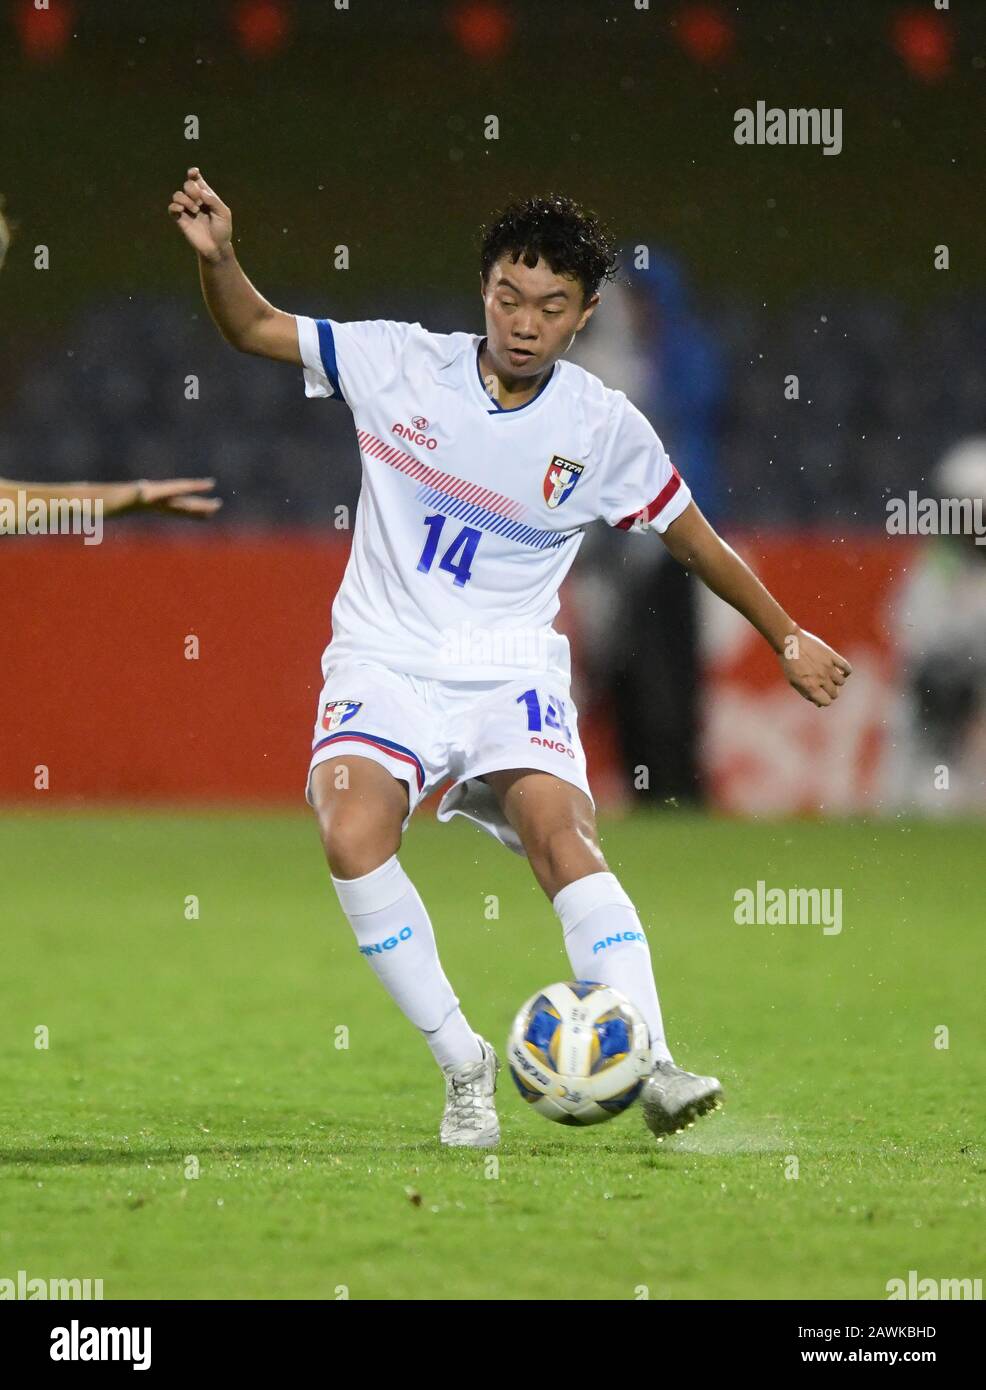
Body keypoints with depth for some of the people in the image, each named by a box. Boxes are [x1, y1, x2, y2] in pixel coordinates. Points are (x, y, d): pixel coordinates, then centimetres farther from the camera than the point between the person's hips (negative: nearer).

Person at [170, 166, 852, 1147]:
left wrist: (788, 639, 18)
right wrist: (216, 257, -13)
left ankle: (651, 1068, -31)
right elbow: (253, 329, 7)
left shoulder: (605, 429, -1)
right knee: (353, 836, -27)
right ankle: (462, 1066, -15)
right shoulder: (398, 364, -2)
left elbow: (693, 540, 13)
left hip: (512, 672, 0)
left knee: (561, 833, -26)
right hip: (386, 660, 0)